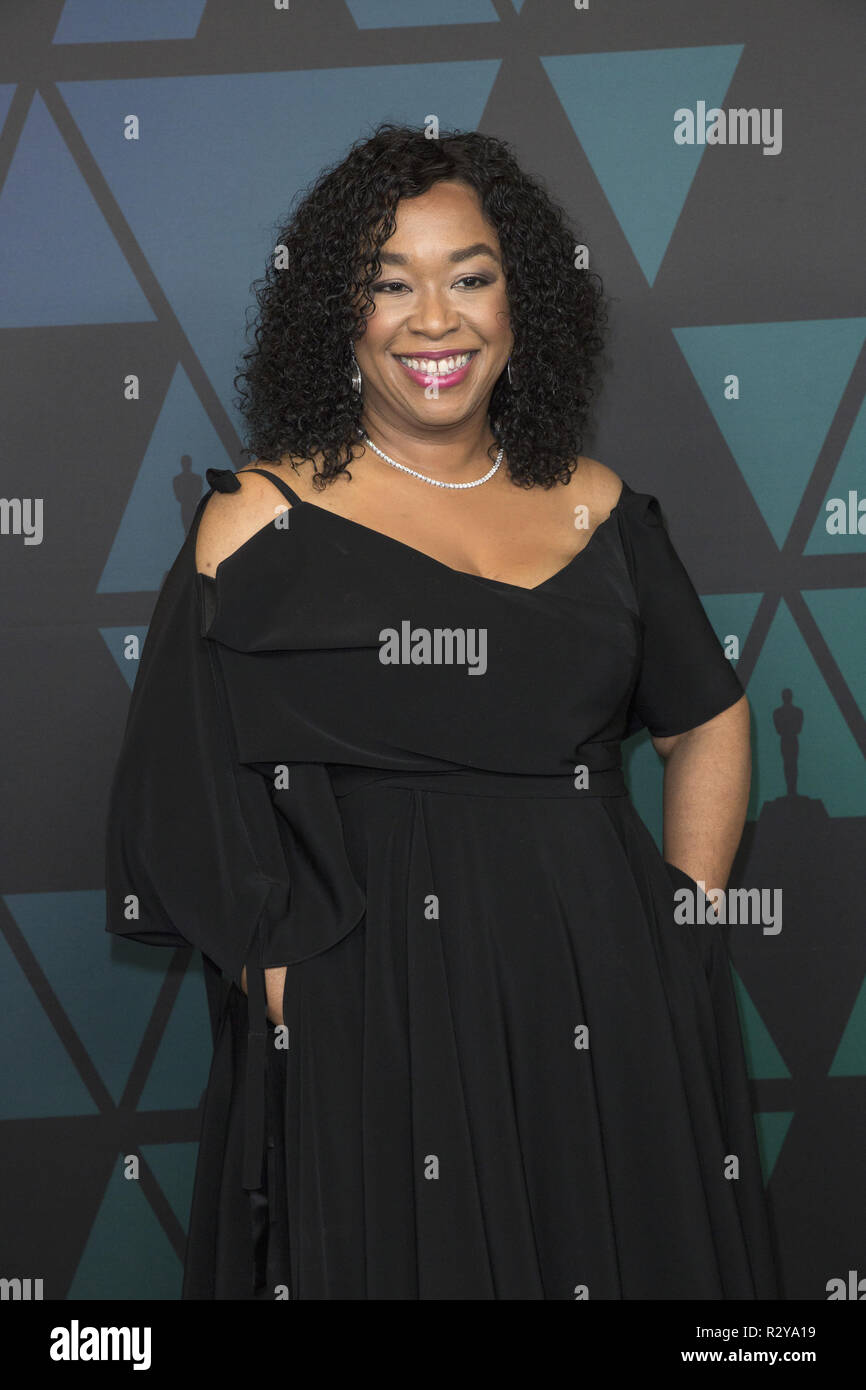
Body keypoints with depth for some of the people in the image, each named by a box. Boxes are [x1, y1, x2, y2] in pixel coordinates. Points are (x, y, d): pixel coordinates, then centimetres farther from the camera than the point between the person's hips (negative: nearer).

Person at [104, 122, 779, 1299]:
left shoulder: (595, 509, 8)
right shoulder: (266, 522, -3)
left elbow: (710, 724, 17)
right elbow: (184, 806, -7)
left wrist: (684, 929, 6)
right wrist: (302, 999, -12)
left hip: (609, 1019, 4)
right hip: (368, 1032, -4)